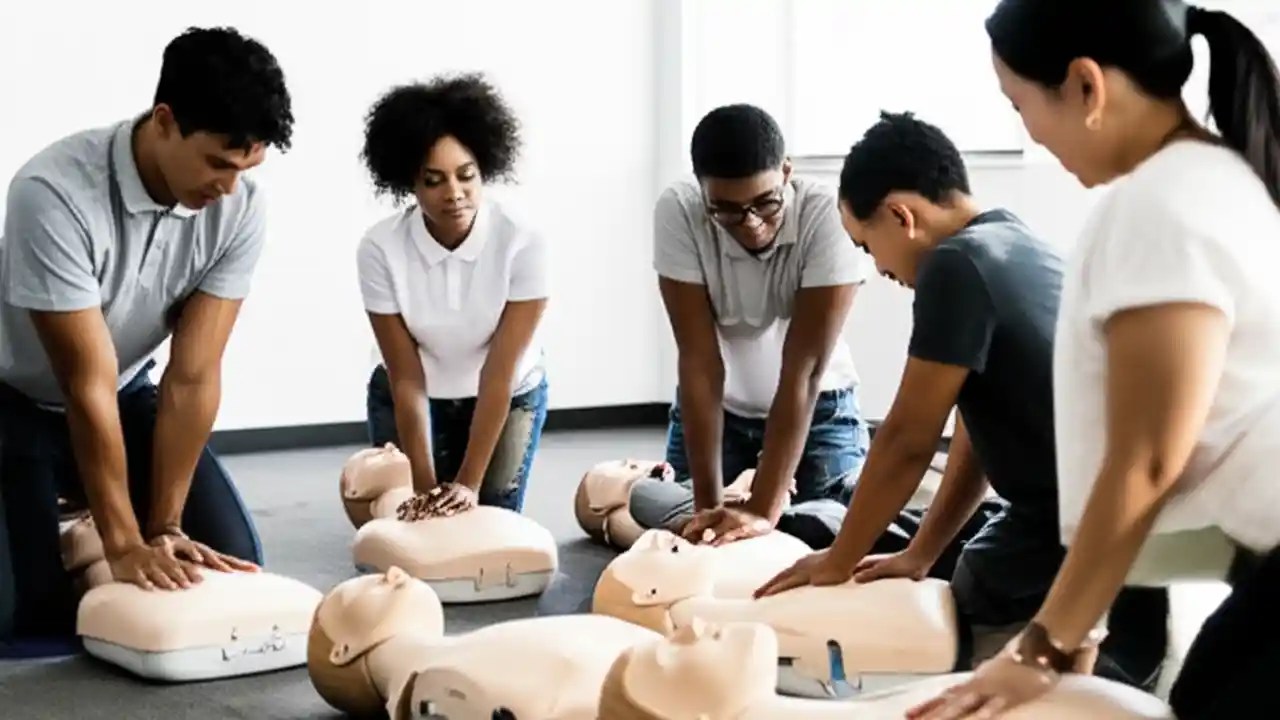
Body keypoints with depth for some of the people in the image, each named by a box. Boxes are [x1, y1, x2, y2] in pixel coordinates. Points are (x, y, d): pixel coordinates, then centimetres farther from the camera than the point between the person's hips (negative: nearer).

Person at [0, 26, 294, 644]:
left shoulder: (240, 208, -20)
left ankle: (87, 518, 20)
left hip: (128, 396, 4)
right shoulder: (54, 194, -34)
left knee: (232, 564, -6)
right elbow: (88, 386, -30)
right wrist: (125, 544, -27)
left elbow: (193, 377, -17)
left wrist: (164, 527, -19)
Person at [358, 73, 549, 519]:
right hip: (412, 398, 0)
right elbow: (406, 380, -22)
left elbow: (499, 375, -27)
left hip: (509, 396, 0)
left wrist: (469, 483, -29)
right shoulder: (380, 249, -28)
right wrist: (425, 486, -25)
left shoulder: (522, 243, -30)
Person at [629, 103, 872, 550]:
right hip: (713, 408, 2)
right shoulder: (678, 212, -26)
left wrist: (764, 508, -39)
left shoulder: (827, 216, -30)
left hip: (817, 408, -1)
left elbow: (804, 368, -32)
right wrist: (707, 503, -30)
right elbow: (699, 361, -25)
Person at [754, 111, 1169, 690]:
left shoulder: (957, 265, -15)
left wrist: (837, 563, 1)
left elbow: (908, 441, -10)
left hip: (1073, 532, -9)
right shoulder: (1020, 248, 13)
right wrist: (921, 553, 21)